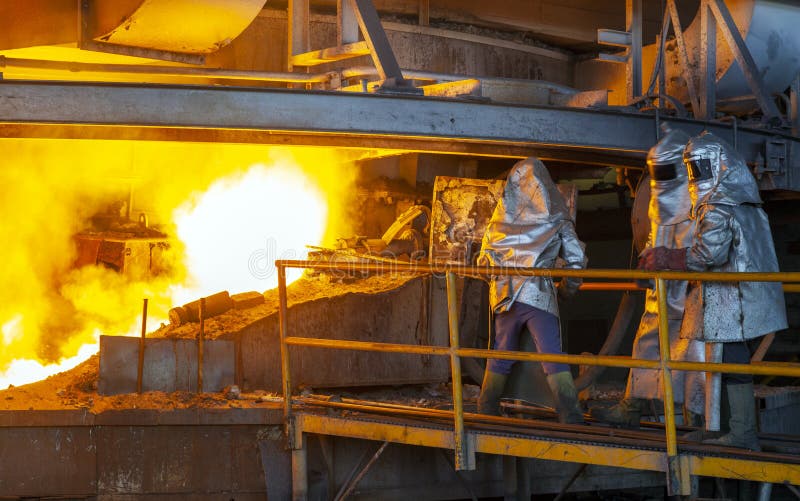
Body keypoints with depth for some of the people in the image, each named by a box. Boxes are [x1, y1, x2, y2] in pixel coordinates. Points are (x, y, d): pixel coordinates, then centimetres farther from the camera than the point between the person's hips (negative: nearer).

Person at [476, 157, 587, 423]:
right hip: (538, 297, -3)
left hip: (504, 296, 3)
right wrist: (567, 289, 18)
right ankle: (571, 416, -10)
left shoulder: (500, 217, 11)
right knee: (553, 356, -4)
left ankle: (487, 409, 24)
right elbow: (577, 258, 2)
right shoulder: (556, 219, 4)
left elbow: (483, 259, 16)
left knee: (501, 353, 17)